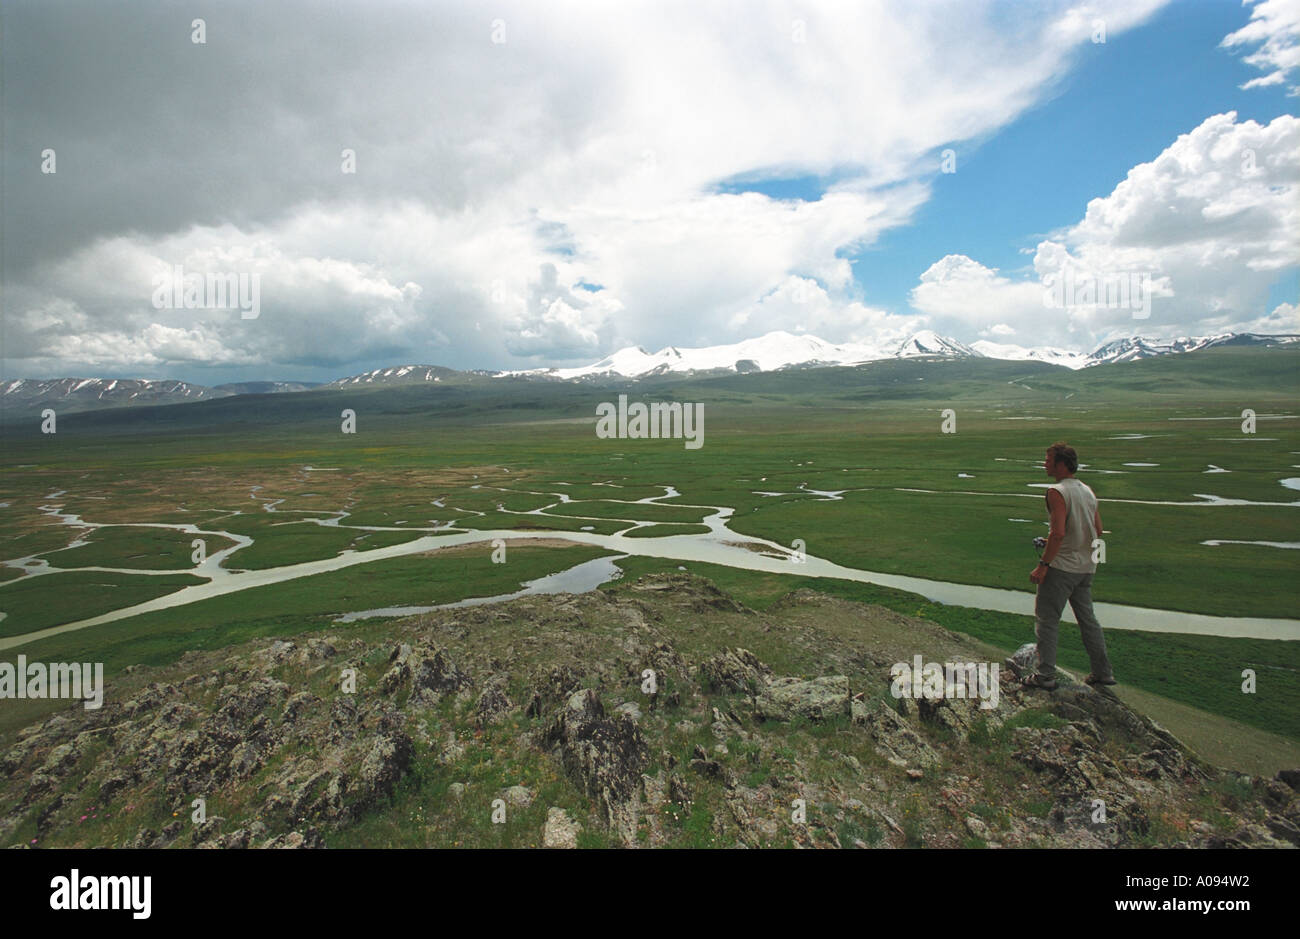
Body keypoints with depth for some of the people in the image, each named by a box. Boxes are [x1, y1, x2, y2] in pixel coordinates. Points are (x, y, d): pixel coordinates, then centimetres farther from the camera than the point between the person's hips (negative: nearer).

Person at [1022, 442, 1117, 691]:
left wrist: (1043, 564, -20)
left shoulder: (1057, 491, -16)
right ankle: (1103, 672, 25)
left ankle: (1045, 675, 4)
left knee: (1046, 619, 0)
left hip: (1061, 566, -8)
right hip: (1086, 566, 8)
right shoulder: (1088, 491, 9)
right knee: (1087, 618, 17)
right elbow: (1098, 530, 12)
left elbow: (1058, 533, -24)